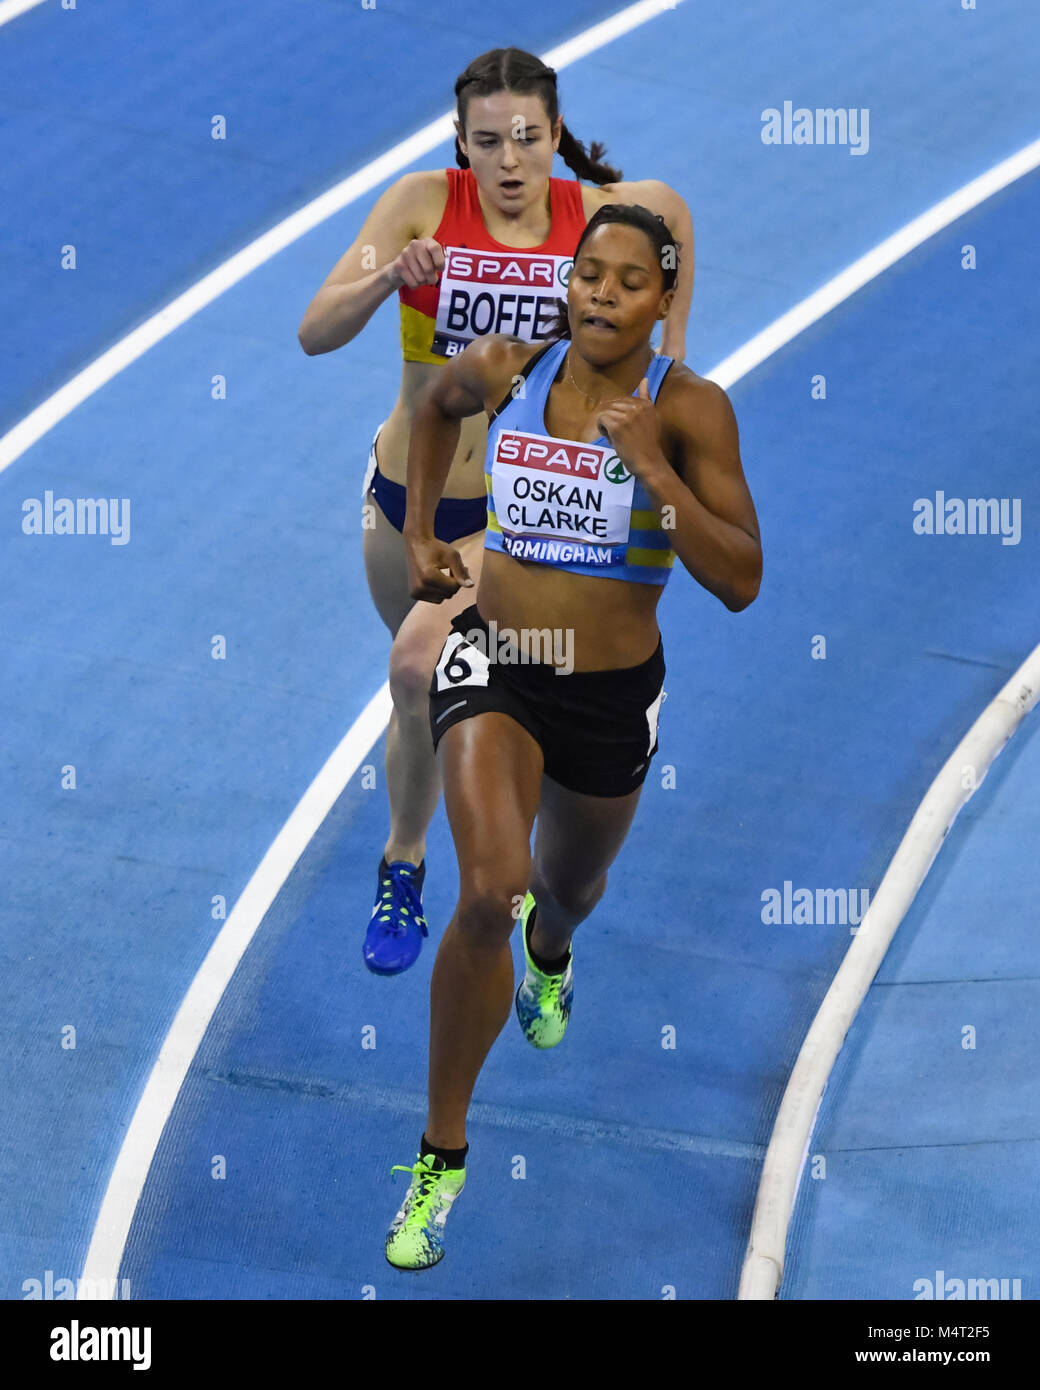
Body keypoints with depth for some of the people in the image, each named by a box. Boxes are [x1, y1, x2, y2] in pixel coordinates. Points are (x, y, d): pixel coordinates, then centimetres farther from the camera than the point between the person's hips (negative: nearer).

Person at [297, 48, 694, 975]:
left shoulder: (594, 216, -12)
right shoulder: (424, 203, -13)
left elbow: (669, 205, 12)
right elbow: (316, 334, -18)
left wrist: (674, 335, 7)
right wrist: (388, 277, -37)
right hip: (405, 494, 3)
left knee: (419, 667, -23)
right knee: (426, 684, 20)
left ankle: (403, 873, -1)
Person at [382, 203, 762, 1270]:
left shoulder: (689, 409, -13)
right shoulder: (506, 369, -6)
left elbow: (740, 583, -19)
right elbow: (436, 405, 20)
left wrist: (654, 468, -28)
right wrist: (419, 535, 14)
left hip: (612, 691, 1)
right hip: (494, 664, -1)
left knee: (568, 882, 26)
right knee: (487, 894, -22)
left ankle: (548, 947, 70)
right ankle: (442, 1156, -9)